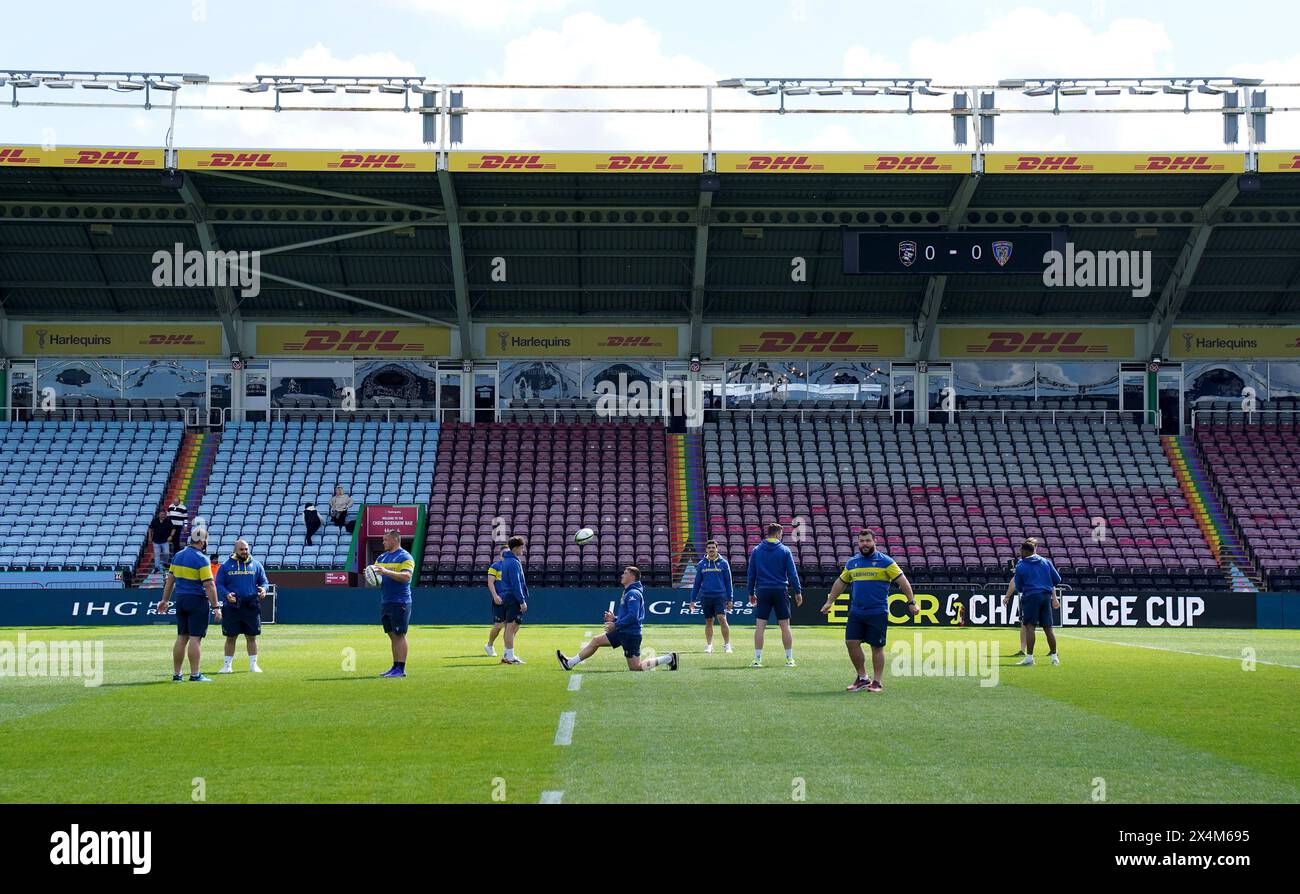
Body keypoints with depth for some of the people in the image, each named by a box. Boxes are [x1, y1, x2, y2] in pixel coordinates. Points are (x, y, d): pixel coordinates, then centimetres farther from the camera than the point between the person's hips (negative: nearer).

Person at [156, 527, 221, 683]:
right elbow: (209, 585, -16)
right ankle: (195, 674, -4)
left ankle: (176, 674, 13)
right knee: (195, 638, -5)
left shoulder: (178, 556, 9)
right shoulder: (201, 559, -13)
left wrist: (165, 600, 23)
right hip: (198, 600, -7)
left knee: (182, 637, 11)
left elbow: (170, 580, 15)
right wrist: (216, 607, -13)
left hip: (180, 600, 7)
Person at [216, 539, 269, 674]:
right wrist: (226, 594, -16)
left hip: (252, 607, 1)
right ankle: (227, 665, 13)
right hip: (232, 607, -1)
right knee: (231, 637, 4)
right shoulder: (225, 566, 3)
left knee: (252, 637, 5)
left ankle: (253, 665, 13)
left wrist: (263, 589, -10)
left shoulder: (256, 565, 9)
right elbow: (219, 584, 2)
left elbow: (264, 581, 13)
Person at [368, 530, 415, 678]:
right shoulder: (381, 557, 17)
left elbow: (406, 576, -20)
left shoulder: (405, 557, -7)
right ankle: (395, 667, 14)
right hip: (385, 602, 8)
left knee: (399, 635, -7)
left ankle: (401, 668, -7)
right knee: (392, 635, 10)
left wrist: (386, 572, -28)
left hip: (399, 603, -8)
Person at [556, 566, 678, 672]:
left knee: (635, 667, -6)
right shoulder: (628, 592, 15)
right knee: (596, 640, 12)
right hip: (623, 632, 10)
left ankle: (669, 659, 1)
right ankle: (570, 663, 18)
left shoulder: (633, 593, -17)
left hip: (631, 634, -10)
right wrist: (615, 619, 11)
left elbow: (633, 616, -26)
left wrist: (616, 625, -19)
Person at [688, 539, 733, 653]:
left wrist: (729, 599, 1)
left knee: (722, 619, -14)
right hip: (706, 596, 3)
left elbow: (728, 582, 5)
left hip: (720, 596, -3)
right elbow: (697, 583, 12)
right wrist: (693, 600, 8)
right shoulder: (701, 564, 8)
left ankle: (727, 644, -6)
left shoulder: (723, 563, 2)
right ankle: (709, 645, 15)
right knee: (708, 621, 7)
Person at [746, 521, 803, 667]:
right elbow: (792, 573, -2)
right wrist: (798, 592, 4)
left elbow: (751, 573, 7)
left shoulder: (756, 551, 5)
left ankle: (757, 659, -2)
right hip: (780, 591, -1)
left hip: (762, 591, 2)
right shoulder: (785, 550, -1)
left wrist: (751, 593, 14)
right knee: (785, 625, 5)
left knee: (760, 625, 2)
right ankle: (789, 659, 7)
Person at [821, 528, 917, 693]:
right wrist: (829, 602, 23)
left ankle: (877, 682, 10)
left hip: (877, 613, -4)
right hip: (856, 612, 4)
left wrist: (911, 602, -10)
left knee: (877, 647, 1)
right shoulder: (851, 563, 11)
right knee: (851, 642, -3)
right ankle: (862, 677, 11)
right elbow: (840, 583, 23)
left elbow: (902, 581, -4)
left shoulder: (885, 562, -3)